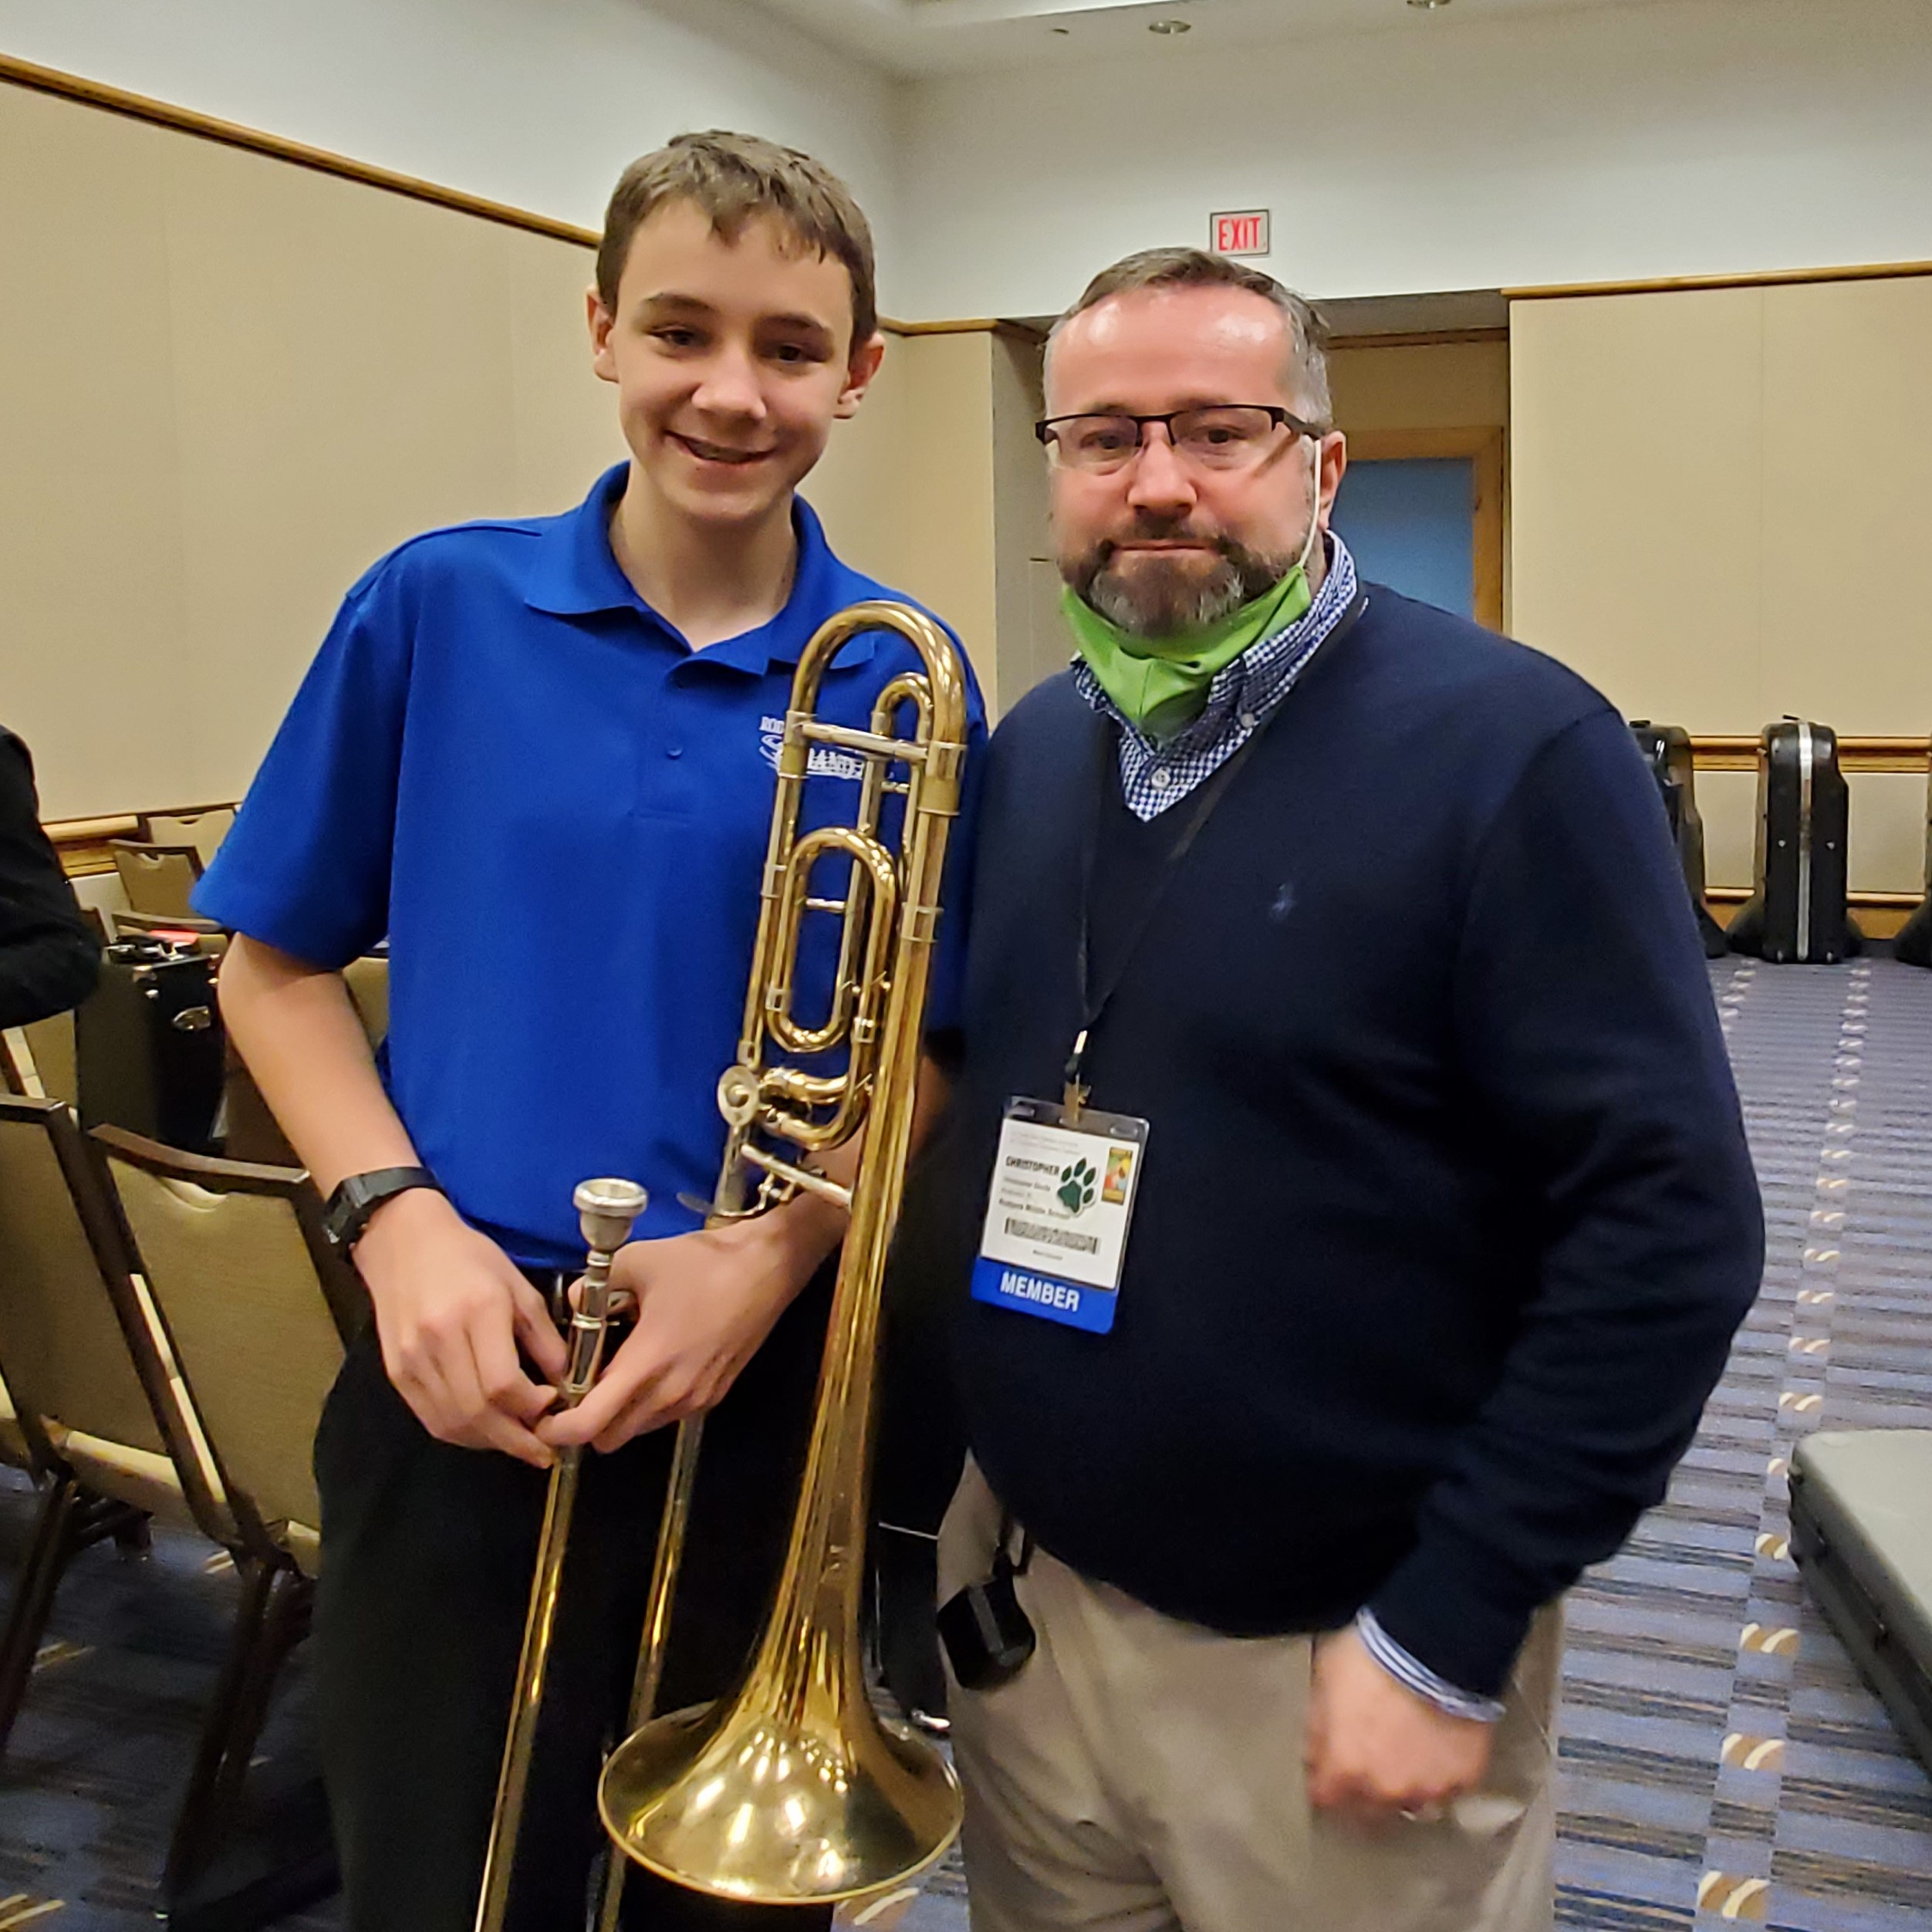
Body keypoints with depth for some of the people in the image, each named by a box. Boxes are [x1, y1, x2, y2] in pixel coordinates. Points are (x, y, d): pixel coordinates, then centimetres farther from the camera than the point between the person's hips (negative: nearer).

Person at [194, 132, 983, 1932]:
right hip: (464, 1377, 0)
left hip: (776, 1386, 1)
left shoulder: (903, 686, -2)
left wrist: (770, 1255, -15)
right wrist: (398, 1219, -11)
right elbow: (276, 968, 4)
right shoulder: (437, 607, -2)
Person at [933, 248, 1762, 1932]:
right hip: (1020, 1602, 6)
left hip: (1335, 1658, -5)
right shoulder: (1024, 754, 4)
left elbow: (1667, 1229, -18)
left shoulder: (1512, 749, -16)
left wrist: (1447, 1636, -16)